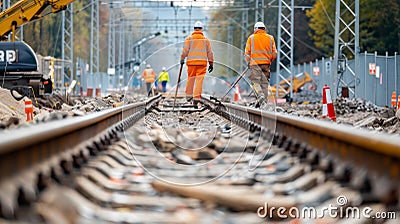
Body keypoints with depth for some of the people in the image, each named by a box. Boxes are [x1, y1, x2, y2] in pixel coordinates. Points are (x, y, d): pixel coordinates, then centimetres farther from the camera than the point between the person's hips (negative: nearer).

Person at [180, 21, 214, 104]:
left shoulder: (189, 39, 3)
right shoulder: (206, 40, 9)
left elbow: (185, 50, -2)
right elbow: (210, 52, 9)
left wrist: (182, 59, 8)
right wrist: (211, 64, 13)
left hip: (191, 61, 0)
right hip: (202, 62, 0)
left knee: (190, 78, 14)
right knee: (199, 80, -4)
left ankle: (189, 94, 24)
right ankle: (196, 97, -12)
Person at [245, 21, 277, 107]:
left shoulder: (251, 38, 2)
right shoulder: (270, 38, 7)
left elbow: (247, 52, 3)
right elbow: (274, 53, 6)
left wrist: (248, 62, 18)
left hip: (255, 63, -2)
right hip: (266, 64, 3)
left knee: (256, 81, -5)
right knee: (265, 82, 9)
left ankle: (260, 96, -29)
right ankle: (265, 101, 7)